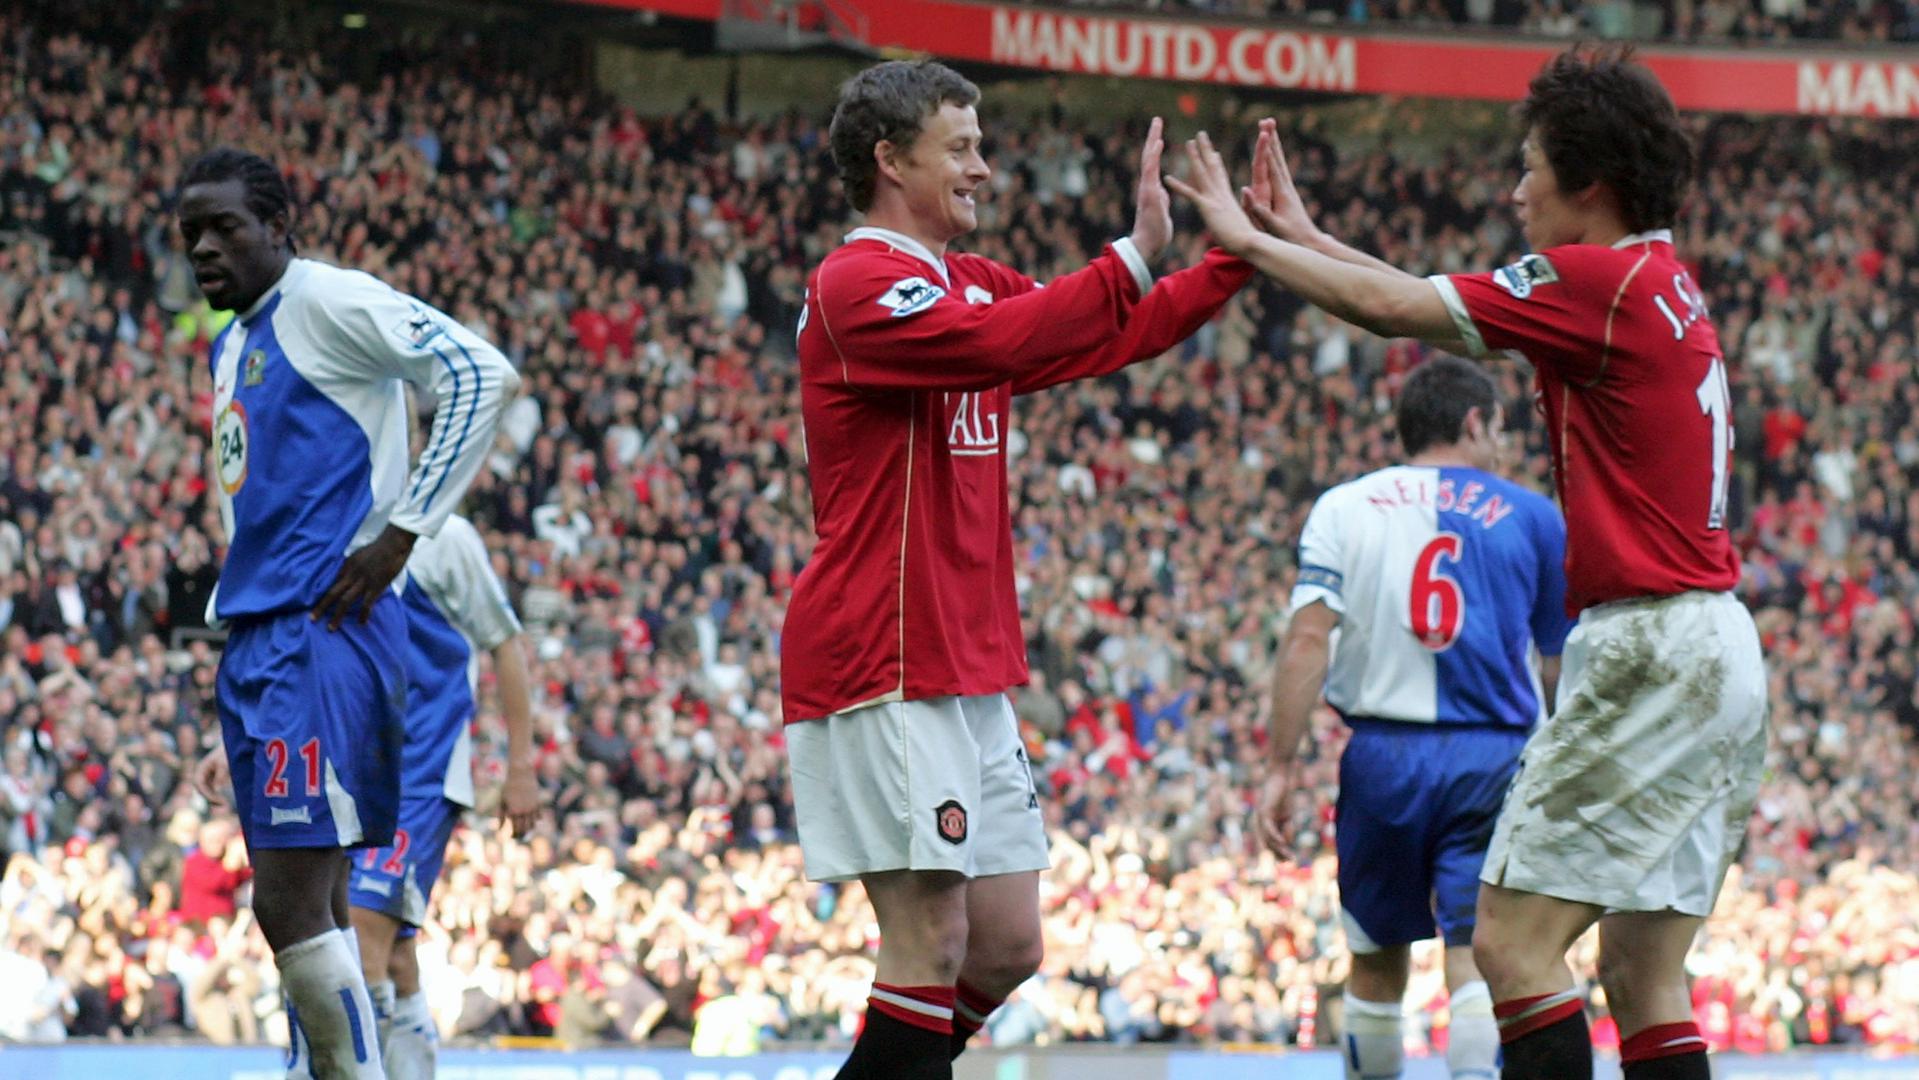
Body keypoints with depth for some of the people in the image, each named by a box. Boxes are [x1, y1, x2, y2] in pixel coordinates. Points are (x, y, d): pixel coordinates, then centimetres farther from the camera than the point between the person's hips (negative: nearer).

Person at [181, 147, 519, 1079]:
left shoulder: (326, 302, -7)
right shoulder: (232, 346, 21)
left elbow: (483, 373, -18)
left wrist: (402, 530, -19)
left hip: (320, 633, -10)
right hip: (253, 641, 10)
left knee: (291, 905, -16)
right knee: (306, 908, 9)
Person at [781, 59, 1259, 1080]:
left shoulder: (973, 282, 18)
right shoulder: (859, 284, -11)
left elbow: (1115, 336, 21)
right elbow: (998, 342, -27)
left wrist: (1240, 252, 10)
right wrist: (1135, 252, -28)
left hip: (969, 674, 10)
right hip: (882, 674, -10)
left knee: (1007, 947, 9)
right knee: (933, 945, -12)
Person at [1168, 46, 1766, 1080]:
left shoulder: (1602, 282, -11)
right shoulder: (1662, 286, 16)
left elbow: (1395, 308, -7)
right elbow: (1437, 305, 24)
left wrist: (1247, 240, 6)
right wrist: (1305, 235, 26)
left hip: (1650, 649, -10)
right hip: (1719, 653, 10)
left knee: (1512, 940, -9)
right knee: (1642, 978, 9)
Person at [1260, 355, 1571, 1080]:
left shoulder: (1344, 507, 8)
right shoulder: (1533, 517, 8)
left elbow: (1307, 641, -5)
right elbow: (1562, 666, 11)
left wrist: (1282, 767, -4)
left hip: (1383, 754, 2)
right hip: (1494, 757, -1)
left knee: (1377, 962, 17)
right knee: (1479, 959, -8)